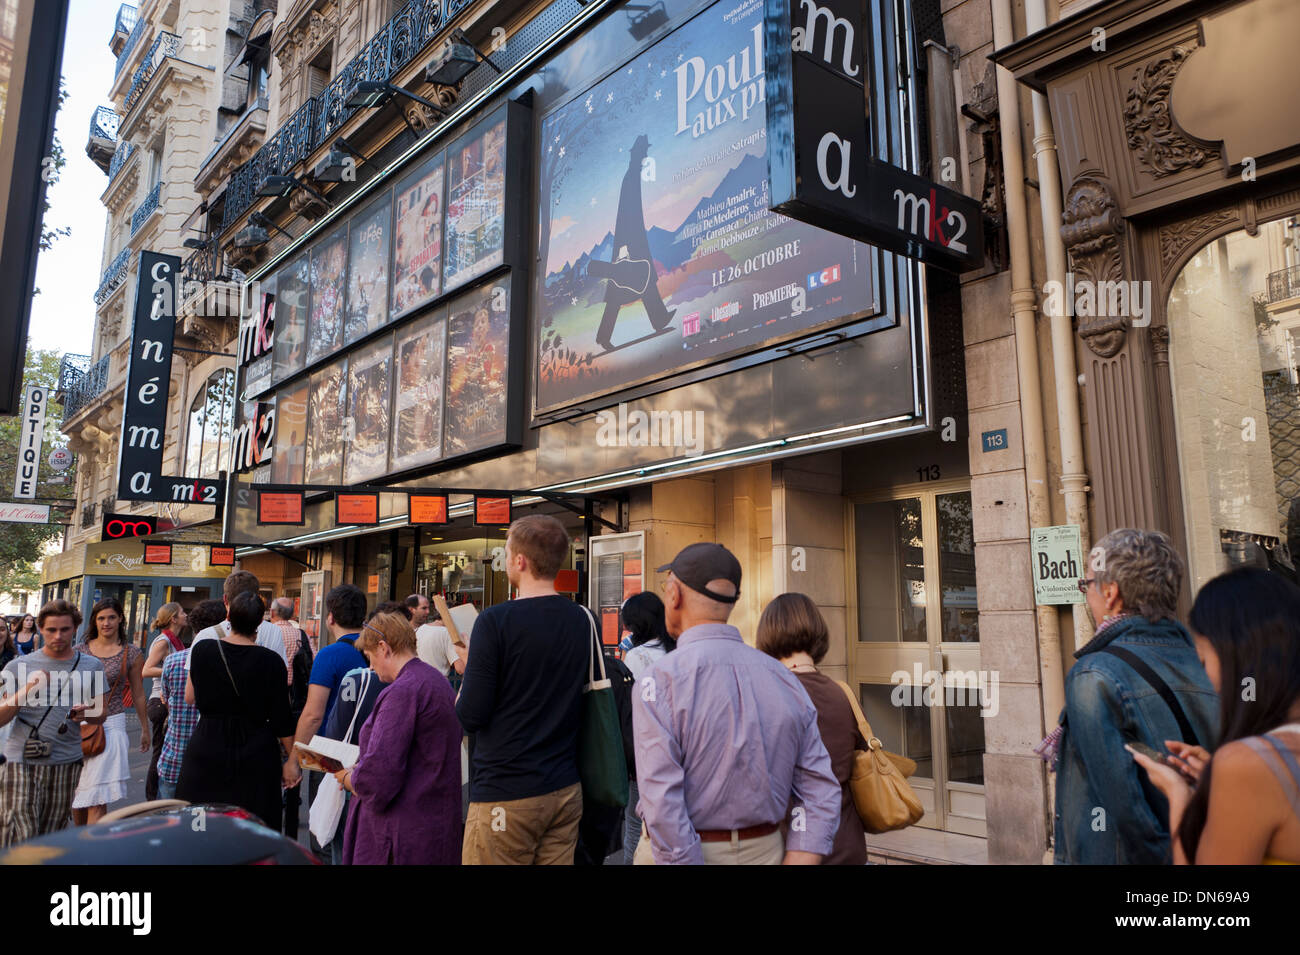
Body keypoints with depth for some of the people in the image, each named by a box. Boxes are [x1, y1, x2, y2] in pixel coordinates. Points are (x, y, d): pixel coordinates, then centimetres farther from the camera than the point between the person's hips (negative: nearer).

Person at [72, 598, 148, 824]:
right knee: (75, 792, 10)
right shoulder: (81, 649, 5)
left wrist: (145, 729, 12)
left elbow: (138, 694, 7)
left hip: (110, 726, -3)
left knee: (96, 798, -8)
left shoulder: (131, 653, 0)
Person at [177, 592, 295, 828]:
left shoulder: (201, 649, -4)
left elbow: (189, 697, 9)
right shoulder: (270, 661, -11)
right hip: (256, 754, -2)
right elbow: (281, 720, -6)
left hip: (206, 749, 2)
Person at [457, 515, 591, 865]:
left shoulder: (495, 621, -15)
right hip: (566, 789, 6)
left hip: (505, 793, -5)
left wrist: (467, 674, 6)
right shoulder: (584, 621, 2)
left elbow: (471, 716, -16)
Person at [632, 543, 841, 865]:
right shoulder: (786, 679, -2)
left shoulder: (660, 681, -18)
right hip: (765, 850, 4)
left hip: (678, 852, -3)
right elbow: (822, 795, -4)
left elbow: (663, 807, -23)